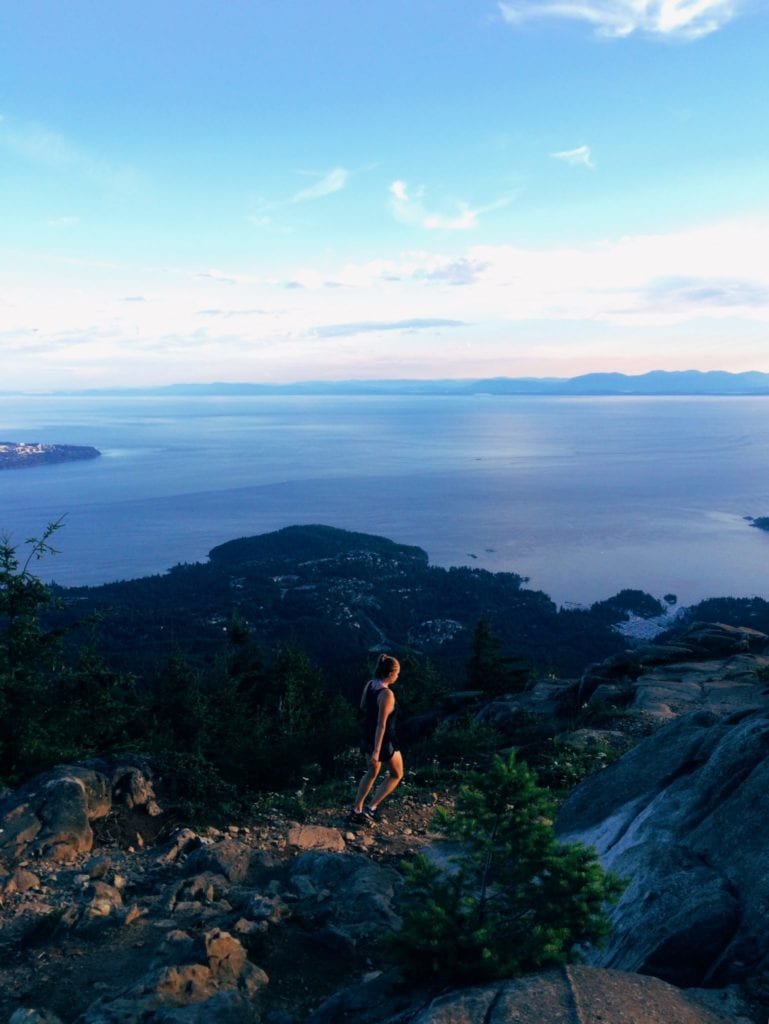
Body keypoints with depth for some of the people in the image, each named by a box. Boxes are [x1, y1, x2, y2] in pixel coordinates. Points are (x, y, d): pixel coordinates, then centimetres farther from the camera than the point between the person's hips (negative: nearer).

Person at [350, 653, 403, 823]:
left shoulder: (369, 685, -5)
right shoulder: (387, 694, -28)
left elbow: (362, 707, 12)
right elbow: (381, 724, -27)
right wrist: (376, 751, -24)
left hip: (368, 737, 7)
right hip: (383, 741, -7)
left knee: (371, 772, 25)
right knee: (396, 775, 16)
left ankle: (356, 810, 28)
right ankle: (371, 807, 10)